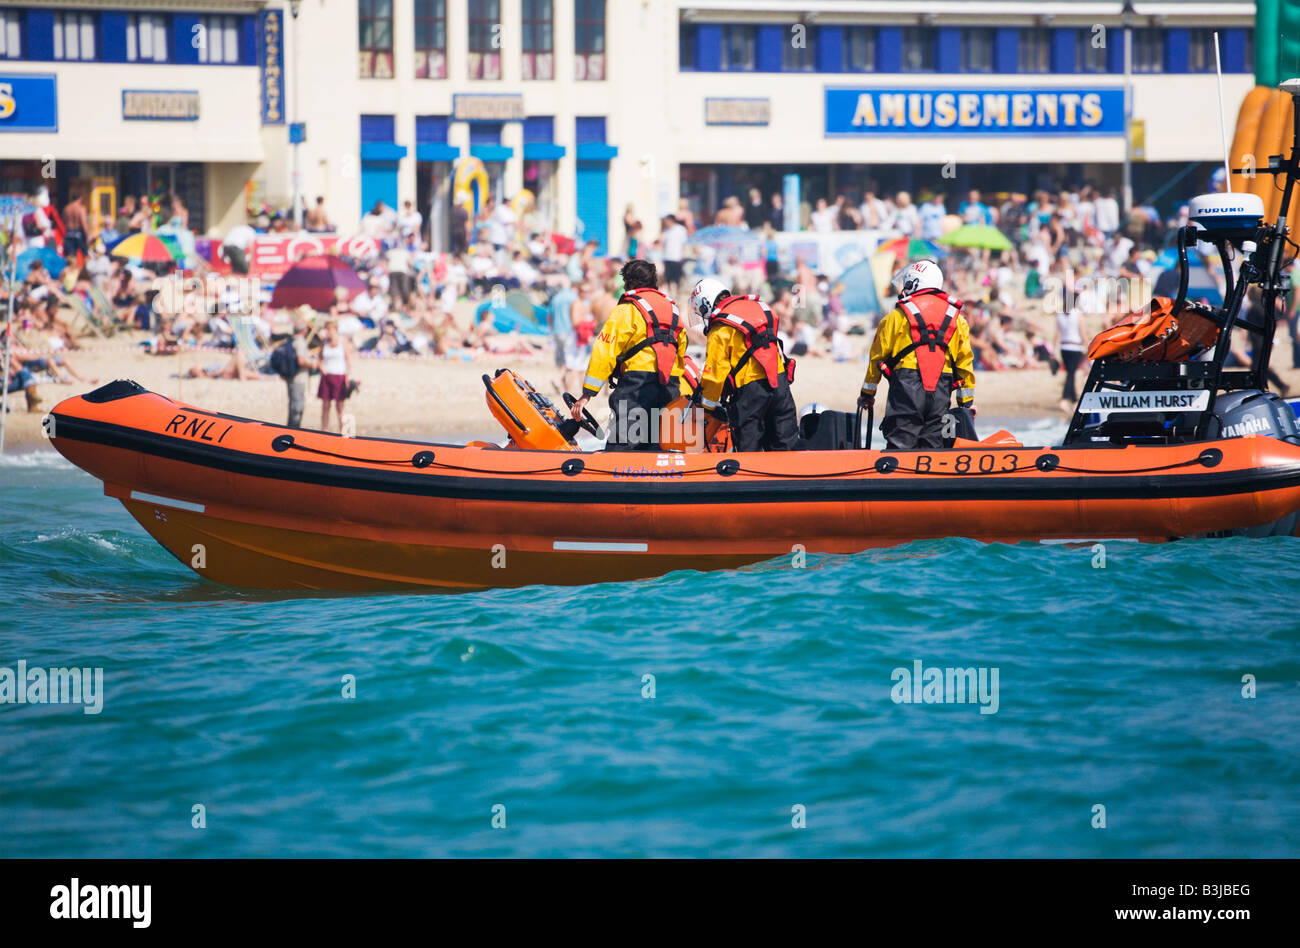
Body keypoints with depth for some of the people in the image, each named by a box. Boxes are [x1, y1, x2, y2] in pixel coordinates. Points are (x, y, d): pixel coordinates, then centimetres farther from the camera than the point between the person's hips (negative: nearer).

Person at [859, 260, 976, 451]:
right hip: (941, 391, 3)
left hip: (907, 386, -3)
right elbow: (965, 361, 15)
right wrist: (967, 401, 22)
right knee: (932, 442, 7)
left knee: (900, 444, -6)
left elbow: (877, 356, 7)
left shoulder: (898, 315, 4)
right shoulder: (956, 317, 14)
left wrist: (867, 393, 17)